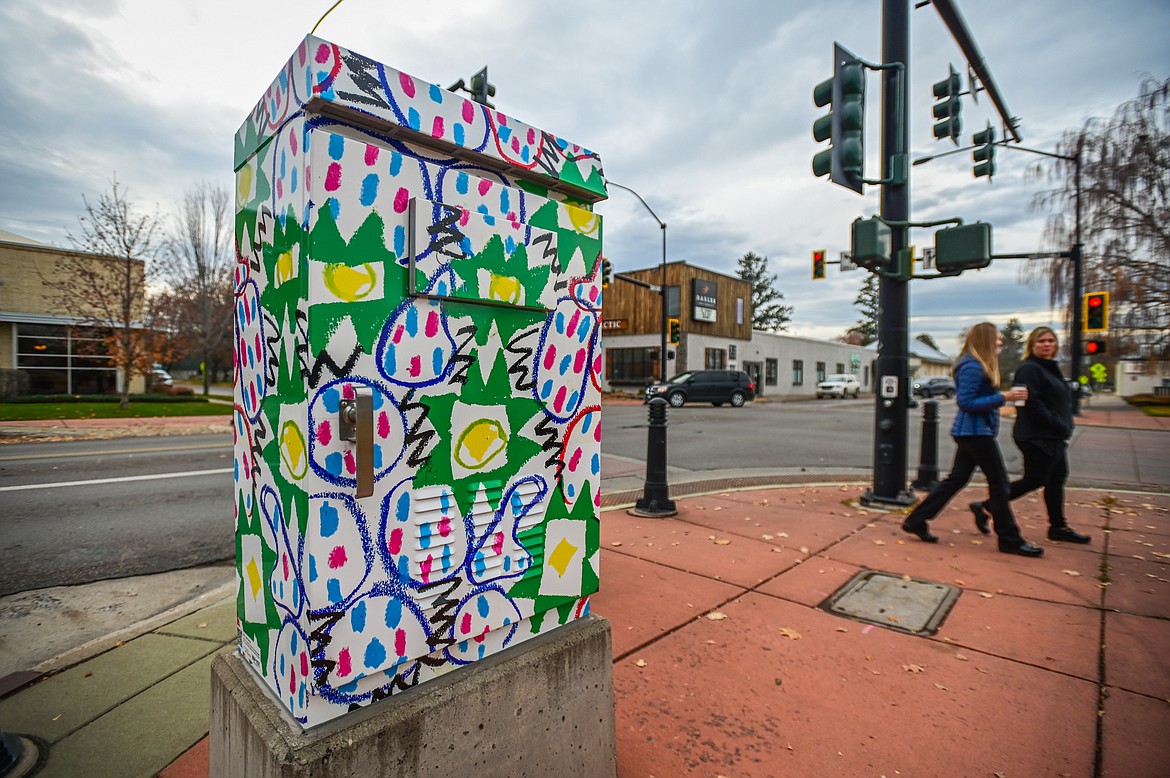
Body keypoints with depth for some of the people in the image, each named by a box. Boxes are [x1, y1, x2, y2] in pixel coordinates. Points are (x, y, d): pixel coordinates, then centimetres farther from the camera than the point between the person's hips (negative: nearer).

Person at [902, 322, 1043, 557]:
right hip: (975, 432, -10)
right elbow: (966, 402, -21)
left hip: (971, 432, 10)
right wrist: (1003, 398, -21)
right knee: (998, 481, -1)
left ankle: (916, 521, 12)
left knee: (956, 479, 10)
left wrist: (1005, 395, 11)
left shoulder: (979, 365, 16)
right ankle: (1010, 539, 12)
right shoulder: (973, 367, -16)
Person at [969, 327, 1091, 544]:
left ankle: (1058, 527, 21)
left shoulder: (1051, 368, 17)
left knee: (1057, 478, 12)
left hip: (1053, 436, 10)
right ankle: (985, 508, 0)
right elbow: (1032, 403, -22)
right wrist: (1057, 424, -20)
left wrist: (1064, 426, 11)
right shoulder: (1029, 369, -14)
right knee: (1035, 479, -6)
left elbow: (1062, 402, 22)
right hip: (1038, 437, -10)